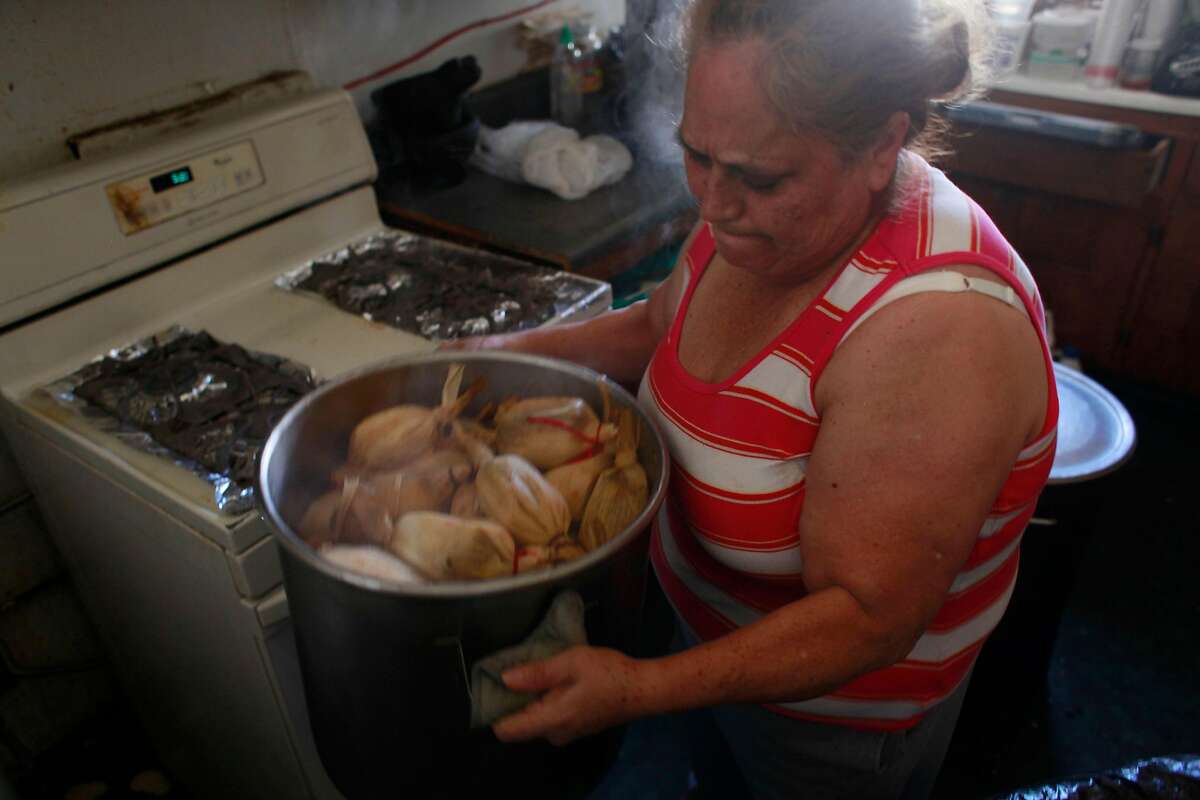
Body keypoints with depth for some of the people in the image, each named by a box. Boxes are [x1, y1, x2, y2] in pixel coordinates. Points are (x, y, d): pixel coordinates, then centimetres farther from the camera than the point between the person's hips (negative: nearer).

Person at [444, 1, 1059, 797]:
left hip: (834, 707, -6)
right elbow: (656, 327, 5)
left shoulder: (931, 329, -38)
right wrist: (518, 350, -7)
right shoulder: (758, 218, -13)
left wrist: (642, 688, -38)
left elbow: (869, 616, -33)